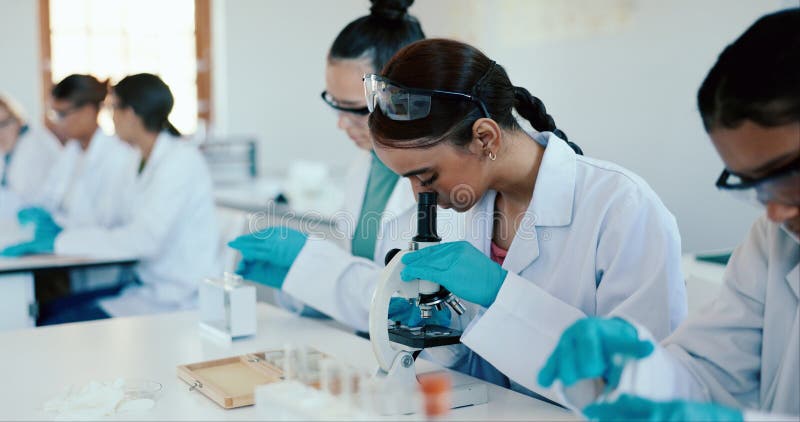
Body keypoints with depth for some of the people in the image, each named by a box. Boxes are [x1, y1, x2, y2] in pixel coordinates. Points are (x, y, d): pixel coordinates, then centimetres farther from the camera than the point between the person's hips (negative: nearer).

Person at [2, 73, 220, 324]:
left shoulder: (181, 159, -16)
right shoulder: (151, 160, 14)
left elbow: (144, 239, -24)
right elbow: (132, 231, 14)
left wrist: (59, 241, -20)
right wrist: (65, 231, 4)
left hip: (178, 302, -8)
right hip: (150, 285, 9)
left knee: (57, 329, -13)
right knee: (53, 310, 1)